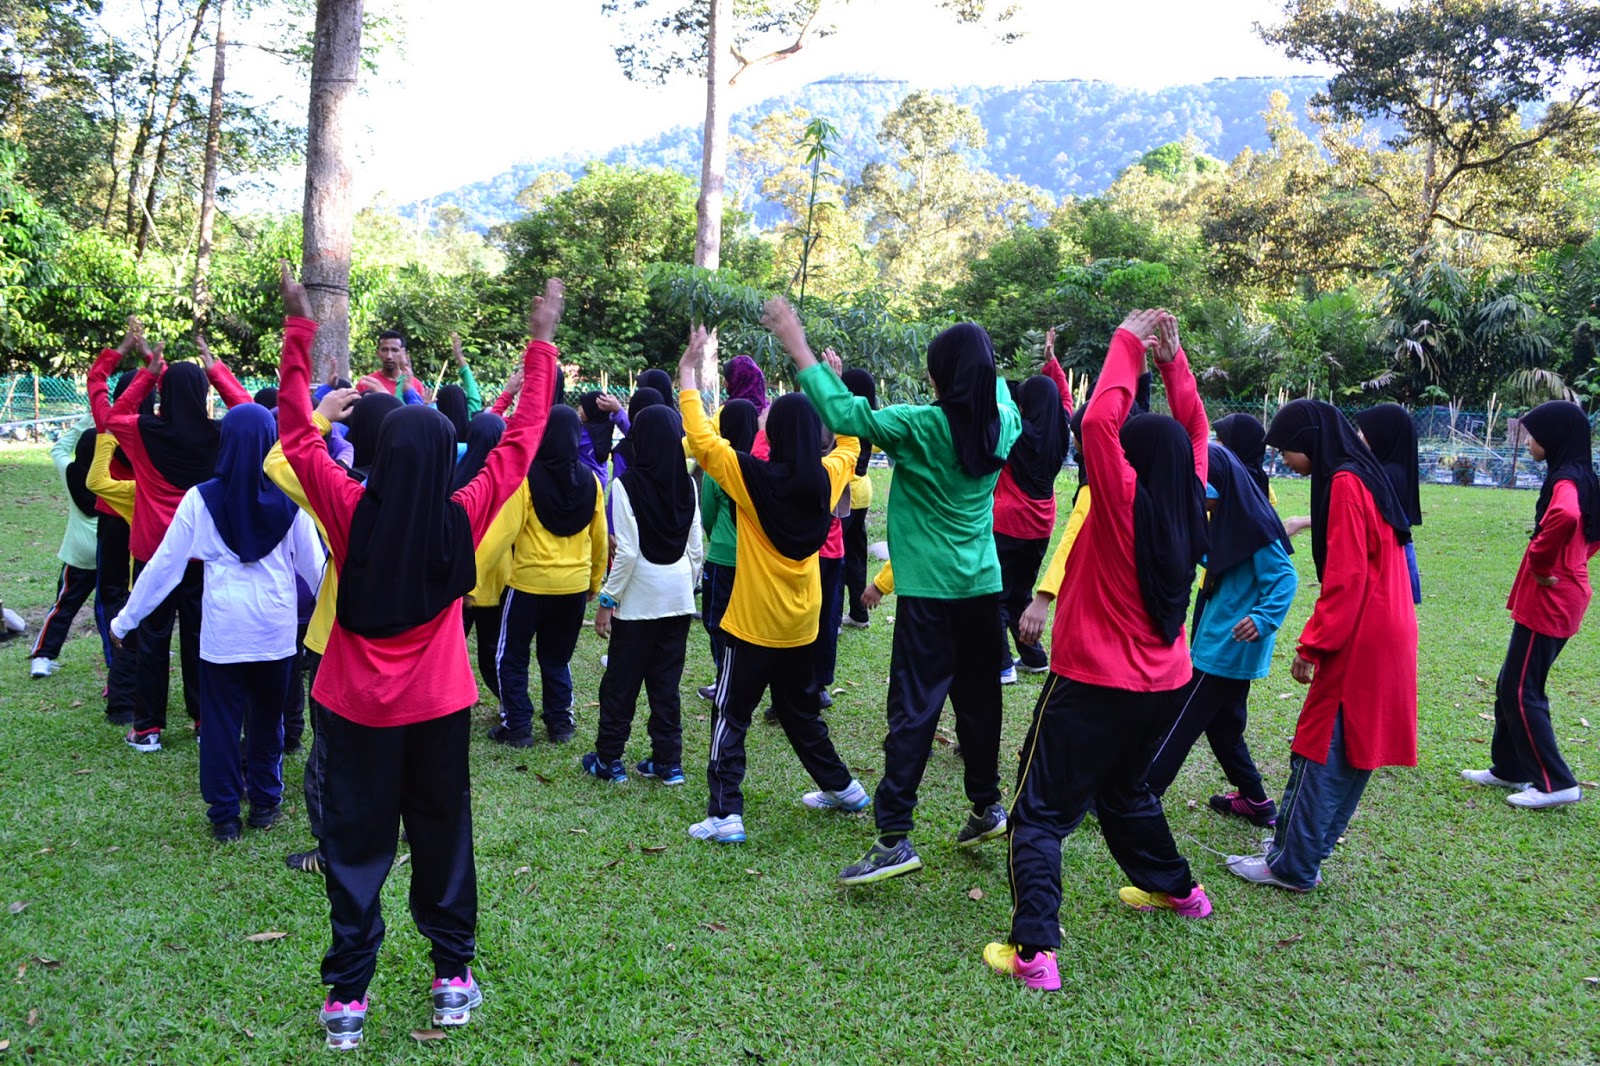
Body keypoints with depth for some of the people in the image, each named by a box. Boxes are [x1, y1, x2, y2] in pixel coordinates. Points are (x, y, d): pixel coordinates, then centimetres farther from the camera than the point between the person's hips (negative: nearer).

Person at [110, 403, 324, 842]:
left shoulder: (201, 499, -6)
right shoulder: (288, 500, -5)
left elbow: (165, 564, -1)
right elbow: (314, 564, 2)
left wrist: (125, 619, 9)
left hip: (222, 629, -1)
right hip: (276, 629, 1)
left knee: (220, 720, 10)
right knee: (268, 717, 17)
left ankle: (224, 815, 16)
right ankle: (265, 802, 27)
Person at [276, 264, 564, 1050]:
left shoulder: (350, 511, -14)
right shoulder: (463, 516, -15)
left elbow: (296, 432, -3)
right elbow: (521, 441, -6)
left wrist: (298, 329, 2)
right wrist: (542, 344, 1)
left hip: (355, 707, 0)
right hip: (439, 707, 0)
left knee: (356, 845, 11)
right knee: (443, 837, 16)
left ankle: (347, 995, 15)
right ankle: (453, 975, 25)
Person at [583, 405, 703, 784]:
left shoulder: (628, 485, -13)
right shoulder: (687, 485, 0)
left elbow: (627, 551, -15)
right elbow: (696, 548, 4)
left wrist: (607, 600, -7)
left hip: (639, 597, -4)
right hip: (679, 596, 4)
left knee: (621, 681, 8)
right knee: (666, 681, 11)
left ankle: (608, 759, 17)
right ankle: (668, 761, 15)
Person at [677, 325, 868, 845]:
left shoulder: (755, 478, -19)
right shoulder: (825, 478, -4)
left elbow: (701, 437, -14)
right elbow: (849, 445, 18)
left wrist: (688, 373, -7)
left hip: (752, 625, -6)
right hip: (801, 625, 6)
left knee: (730, 717, 3)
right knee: (802, 711, 23)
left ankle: (725, 815, -2)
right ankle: (842, 787, 34)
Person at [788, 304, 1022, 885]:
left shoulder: (920, 426, -14)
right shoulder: (1003, 425, 3)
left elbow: (844, 413, -21)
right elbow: (1000, 394, 27)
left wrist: (798, 346, -15)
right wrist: (982, 365, 37)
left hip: (930, 592, -5)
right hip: (983, 587, 6)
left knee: (914, 709, -6)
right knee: (979, 698, 18)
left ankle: (894, 837, -7)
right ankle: (986, 806, 31)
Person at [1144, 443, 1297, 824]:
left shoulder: (1253, 526, -19)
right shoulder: (1226, 520, 9)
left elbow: (1284, 578, -22)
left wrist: (1264, 618, -34)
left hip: (1227, 648, -9)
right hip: (1221, 645, 9)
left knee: (1182, 721, -2)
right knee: (1222, 722, 18)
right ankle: (1254, 799, 28)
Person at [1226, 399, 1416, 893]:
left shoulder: (1344, 484, -16)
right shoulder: (1365, 477, 13)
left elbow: (1345, 578, -20)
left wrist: (1311, 646, -15)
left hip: (1358, 642, -10)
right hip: (1386, 635, 10)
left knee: (1320, 750, -4)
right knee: (1351, 747, 16)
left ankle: (1293, 866, 3)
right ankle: (1313, 842, 27)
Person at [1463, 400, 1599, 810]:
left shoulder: (1565, 481, -19)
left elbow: (1563, 517, -42)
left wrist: (1539, 565, -28)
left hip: (1546, 602, -10)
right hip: (1561, 598, 10)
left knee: (1520, 691, -3)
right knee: (1511, 685, 17)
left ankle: (1556, 783, 3)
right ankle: (1509, 769, 26)